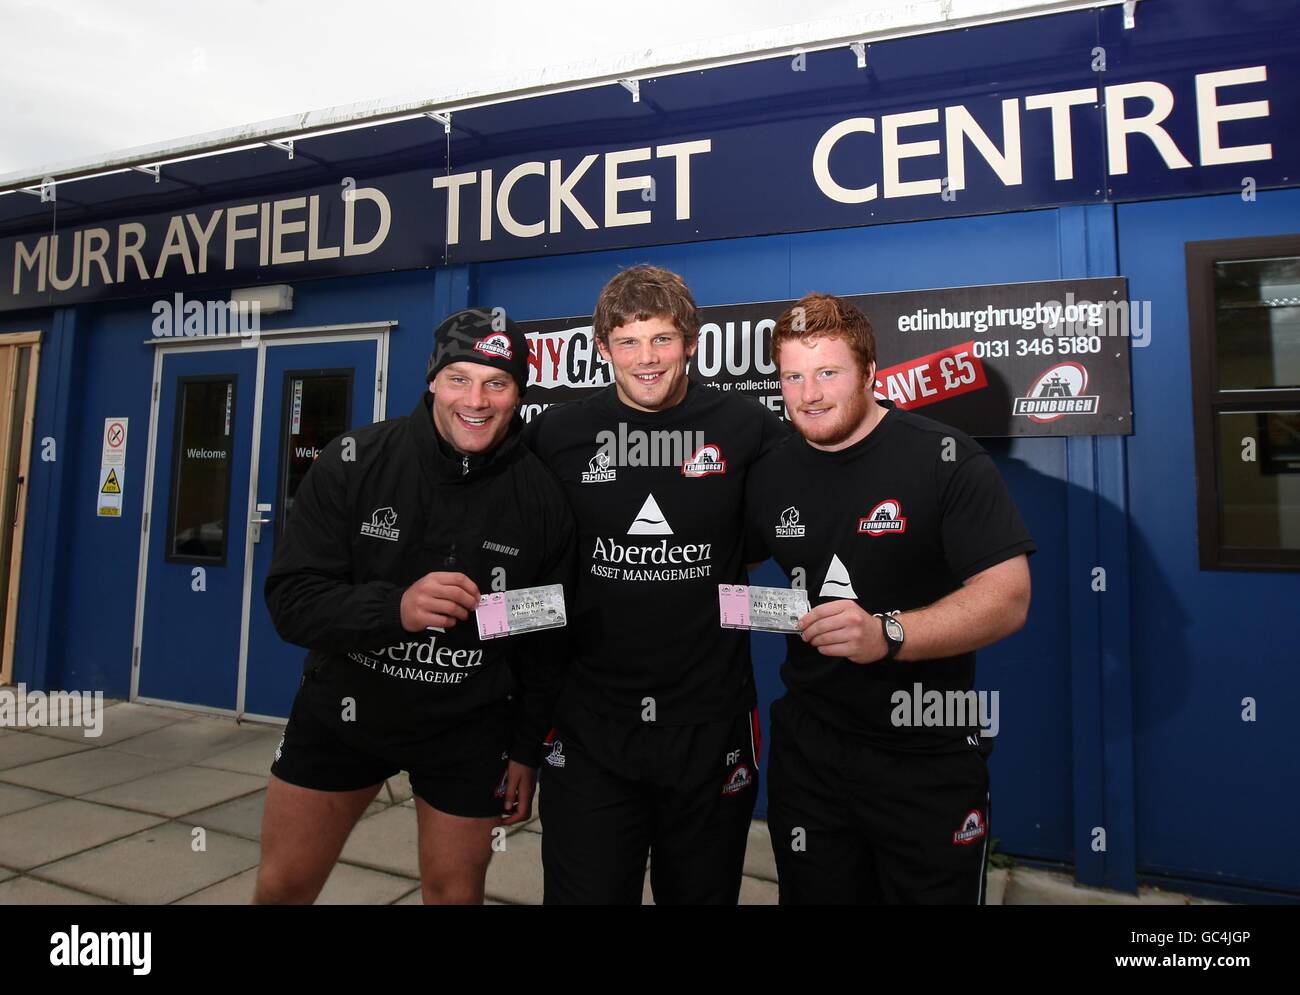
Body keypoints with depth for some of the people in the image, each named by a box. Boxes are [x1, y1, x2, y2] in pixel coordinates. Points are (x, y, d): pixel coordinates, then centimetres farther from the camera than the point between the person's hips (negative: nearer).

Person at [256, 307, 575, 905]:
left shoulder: (542, 497, -12)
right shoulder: (353, 463, -14)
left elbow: (546, 642, -2)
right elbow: (291, 599, -16)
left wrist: (526, 749, 2)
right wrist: (395, 606, -34)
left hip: (468, 730, 0)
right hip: (340, 711, 1)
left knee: (455, 892, 13)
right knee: (281, 887, 15)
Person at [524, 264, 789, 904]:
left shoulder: (748, 429, -6)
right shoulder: (556, 434, -4)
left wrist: (723, 577, -1)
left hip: (710, 724, 1)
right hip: (589, 726, 0)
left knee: (701, 892, 20)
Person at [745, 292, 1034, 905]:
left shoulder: (945, 460, -13)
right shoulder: (770, 477, 2)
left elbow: (1007, 597, -19)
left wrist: (888, 634, -33)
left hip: (928, 761, -4)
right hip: (808, 754, 4)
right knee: (815, 894, 20)